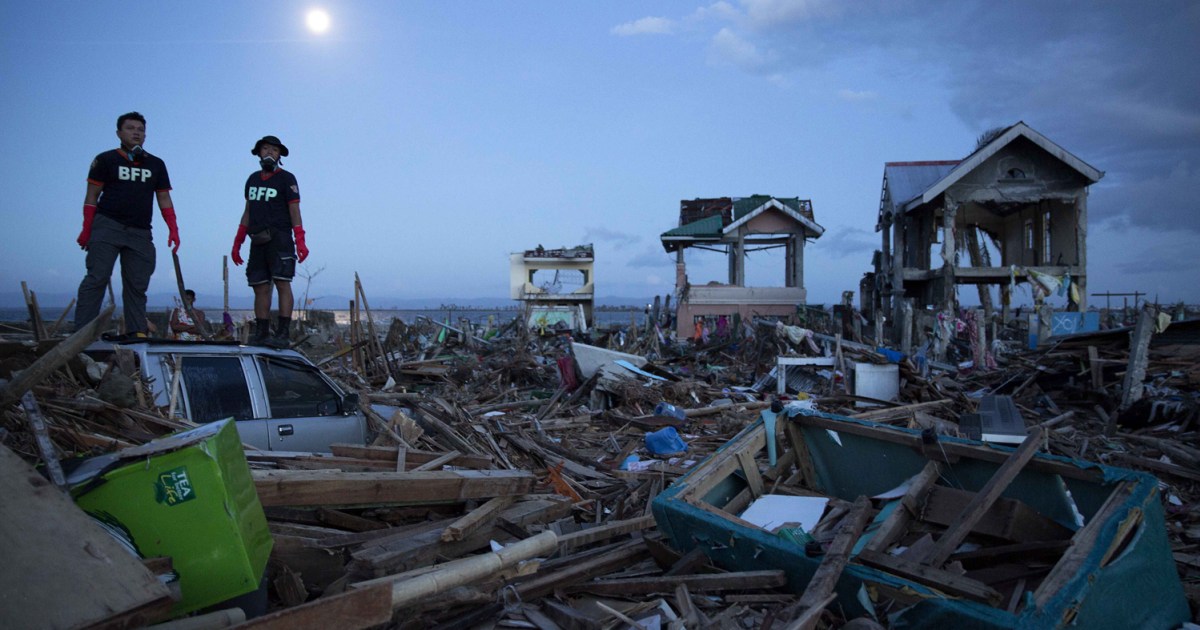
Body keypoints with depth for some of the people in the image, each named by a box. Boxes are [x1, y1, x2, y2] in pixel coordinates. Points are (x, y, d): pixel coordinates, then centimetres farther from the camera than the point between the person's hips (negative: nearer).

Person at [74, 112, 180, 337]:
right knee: (97, 278, -11)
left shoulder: (156, 164, 17)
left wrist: (173, 229, 2)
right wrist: (86, 229, -5)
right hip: (107, 226, -3)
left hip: (140, 233, 4)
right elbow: (92, 196, 4)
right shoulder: (106, 160, 7)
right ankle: (82, 332, -12)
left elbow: (164, 200, 15)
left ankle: (136, 333, 2)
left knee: (137, 285, 1)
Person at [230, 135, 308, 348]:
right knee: (260, 288, 3)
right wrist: (237, 243, 21)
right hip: (257, 241, 6)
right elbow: (247, 213, 23)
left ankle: (282, 335, -16)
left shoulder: (286, 179, 2)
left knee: (282, 283, -12)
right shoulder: (252, 179, 20)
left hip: (279, 239, -6)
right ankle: (261, 335, 5)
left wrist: (300, 241, -15)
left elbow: (294, 210, -4)